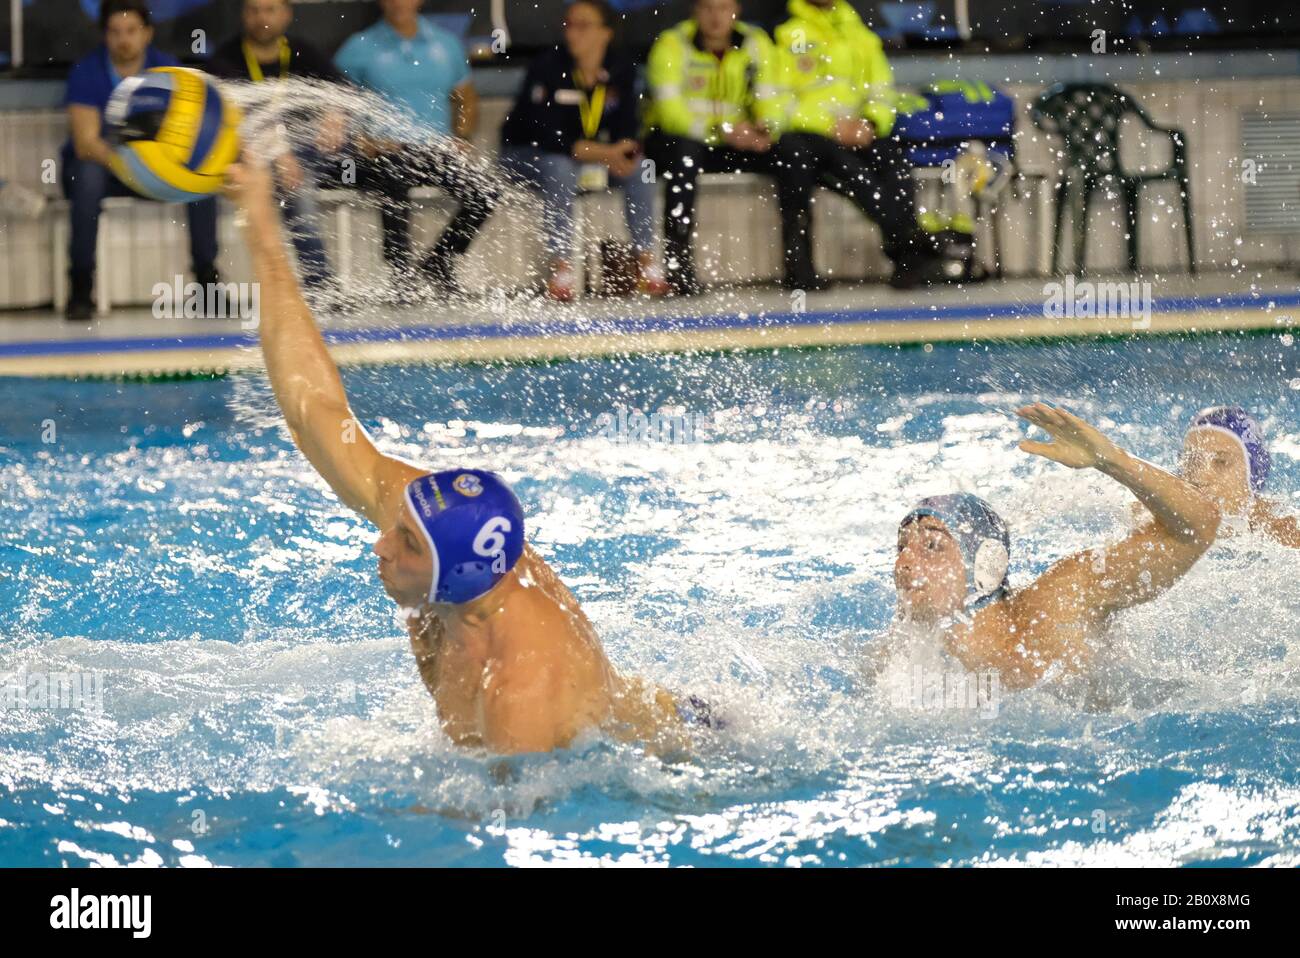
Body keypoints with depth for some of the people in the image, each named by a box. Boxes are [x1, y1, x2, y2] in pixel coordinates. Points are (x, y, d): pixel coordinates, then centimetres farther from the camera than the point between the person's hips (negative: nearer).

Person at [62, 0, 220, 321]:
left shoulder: (169, 69, -6)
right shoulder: (86, 72, -15)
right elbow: (85, 143, -25)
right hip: (97, 162, -3)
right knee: (88, 175, -37)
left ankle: (207, 278, -15)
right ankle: (80, 287, -32)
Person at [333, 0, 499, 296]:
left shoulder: (446, 43, 17)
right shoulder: (360, 47, 6)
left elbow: (467, 100, 25)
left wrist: (461, 139, 6)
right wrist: (363, 142, -14)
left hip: (435, 151, 4)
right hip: (383, 154, -4)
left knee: (484, 193, -22)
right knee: (395, 190, -39)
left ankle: (439, 262, -3)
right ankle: (402, 278, -37)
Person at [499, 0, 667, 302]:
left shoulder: (621, 71, -8)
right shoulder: (546, 67, -23)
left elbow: (628, 129, -6)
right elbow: (549, 136, -28)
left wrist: (622, 154, -31)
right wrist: (603, 153, -36)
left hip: (592, 155, 5)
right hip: (527, 153, -5)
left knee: (639, 168, -17)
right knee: (560, 170, -36)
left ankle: (646, 264, -10)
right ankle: (561, 269, -33)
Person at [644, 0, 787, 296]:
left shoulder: (756, 44, 0)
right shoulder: (672, 44, -14)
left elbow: (771, 99, -3)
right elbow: (669, 110, -22)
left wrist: (766, 129, -27)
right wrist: (719, 130, -35)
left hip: (732, 143, 4)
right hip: (672, 138, -4)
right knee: (685, 154, -39)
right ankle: (678, 261, -39)